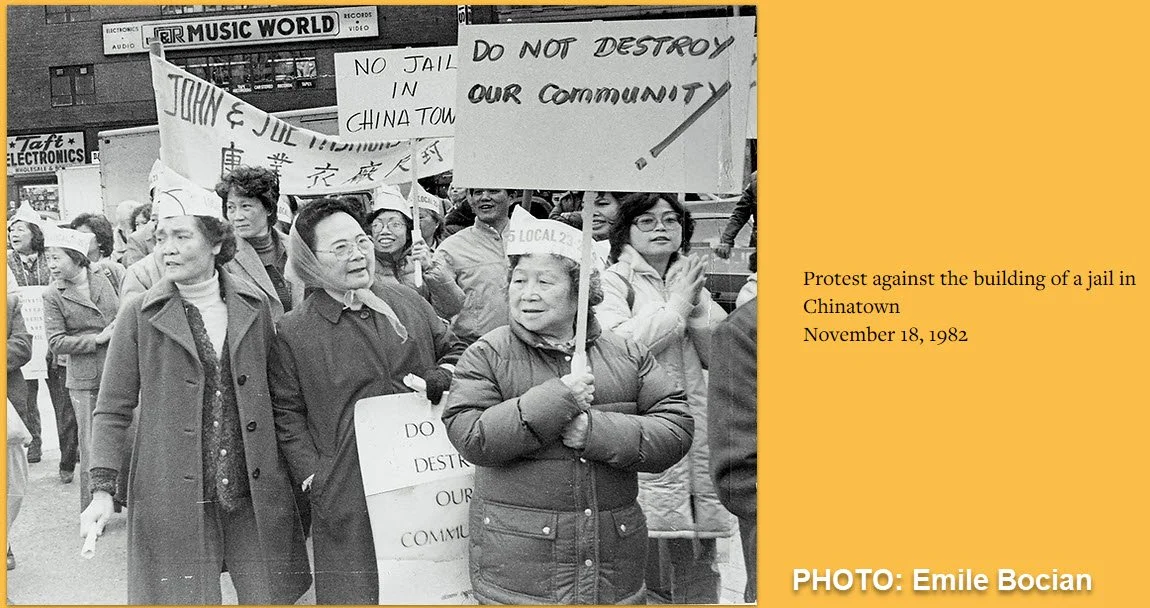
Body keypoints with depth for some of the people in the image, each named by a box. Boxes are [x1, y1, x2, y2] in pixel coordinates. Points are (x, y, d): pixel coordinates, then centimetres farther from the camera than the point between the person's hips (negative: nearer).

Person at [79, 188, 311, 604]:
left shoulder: (254, 307, 5)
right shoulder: (139, 316, -2)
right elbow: (113, 410, 1)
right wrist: (102, 490, -8)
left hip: (254, 496, 2)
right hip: (171, 501, -2)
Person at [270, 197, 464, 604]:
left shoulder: (408, 302, 8)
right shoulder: (293, 332, -2)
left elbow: (453, 350, 20)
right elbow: (287, 416, 0)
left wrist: (443, 376, -2)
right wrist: (315, 479, -8)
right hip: (347, 498, -3)